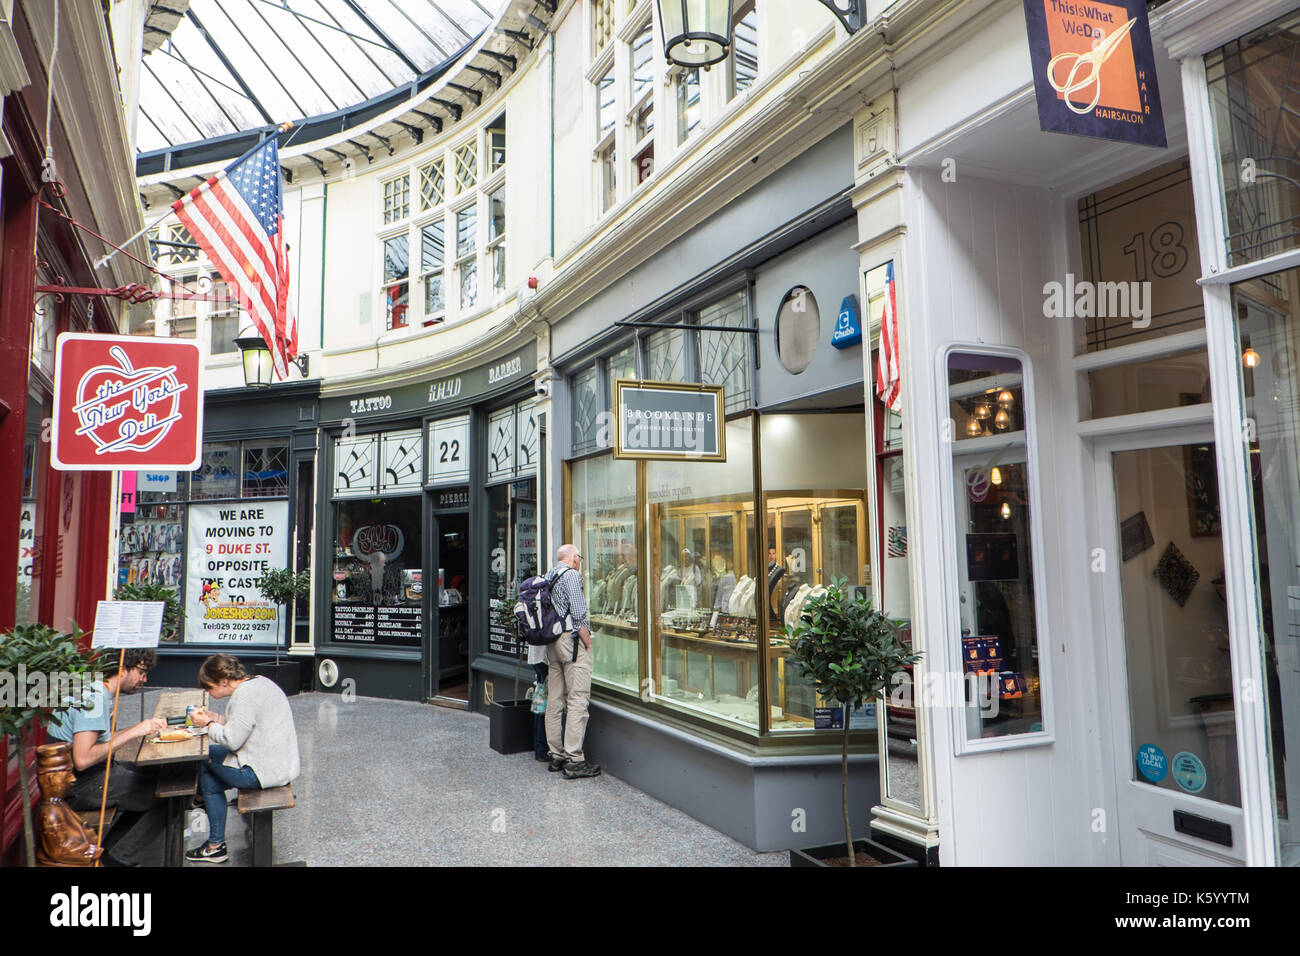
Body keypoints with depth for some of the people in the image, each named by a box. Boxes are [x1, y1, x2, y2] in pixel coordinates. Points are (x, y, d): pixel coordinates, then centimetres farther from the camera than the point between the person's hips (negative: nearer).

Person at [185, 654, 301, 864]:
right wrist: (215, 718, 12)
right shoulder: (259, 682, 12)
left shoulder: (244, 694, -17)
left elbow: (232, 740, -19)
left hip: (266, 771, -9)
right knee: (209, 777, 17)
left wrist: (208, 724, -5)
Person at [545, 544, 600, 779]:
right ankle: (574, 761, -9)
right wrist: (587, 641, -8)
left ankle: (556, 755, 17)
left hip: (552, 642, 9)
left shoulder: (547, 577, 15)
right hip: (572, 640, -9)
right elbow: (578, 614, -16)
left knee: (554, 700, 10)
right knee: (577, 700, -8)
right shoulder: (571, 575, -9)